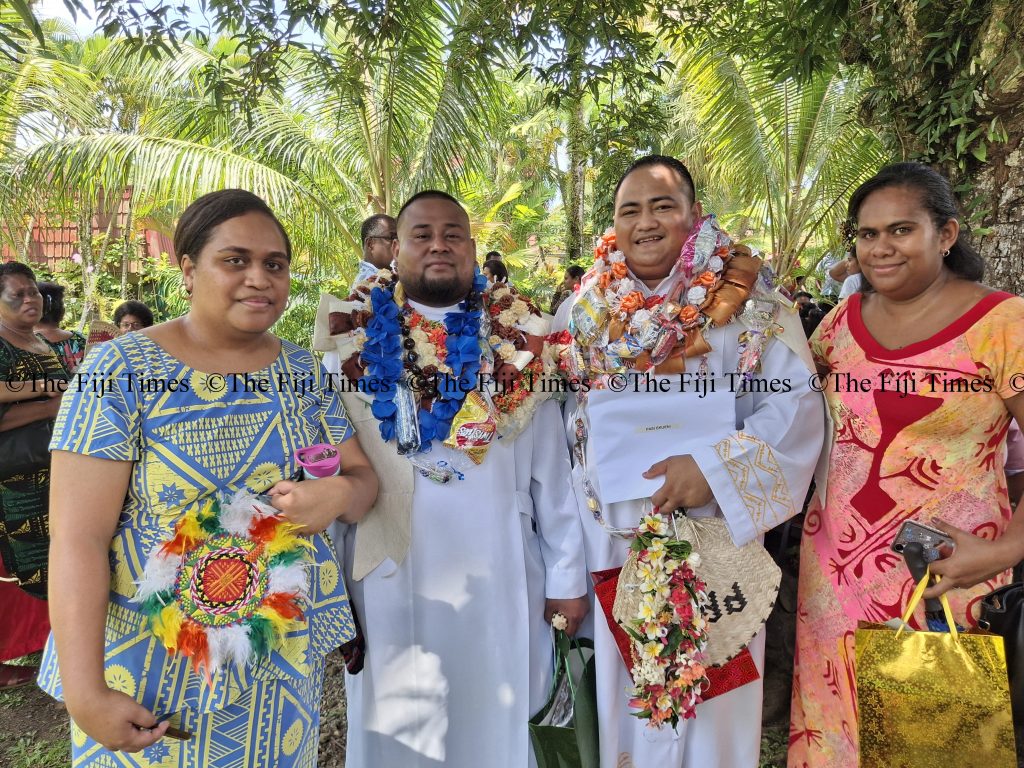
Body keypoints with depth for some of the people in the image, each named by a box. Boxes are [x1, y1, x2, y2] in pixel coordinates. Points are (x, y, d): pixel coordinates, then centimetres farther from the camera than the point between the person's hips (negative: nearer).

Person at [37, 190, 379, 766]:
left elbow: (363, 477, 4)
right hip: (154, 667, -4)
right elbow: (79, 539, -16)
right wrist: (85, 694, -18)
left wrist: (340, 493, -19)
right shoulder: (120, 370, -14)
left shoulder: (303, 370, 0)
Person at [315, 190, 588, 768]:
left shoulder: (518, 340, 1)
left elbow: (551, 468, 2)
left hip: (498, 575, 1)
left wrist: (567, 575, 2)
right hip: (389, 572, 0)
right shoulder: (355, 337, 1)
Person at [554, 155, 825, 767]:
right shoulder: (586, 310, 6)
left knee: (710, 690, 11)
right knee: (627, 689, 15)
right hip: (615, 541, 3)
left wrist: (717, 466, -22)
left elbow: (797, 404, -10)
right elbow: (558, 413, 10)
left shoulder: (746, 304, -4)